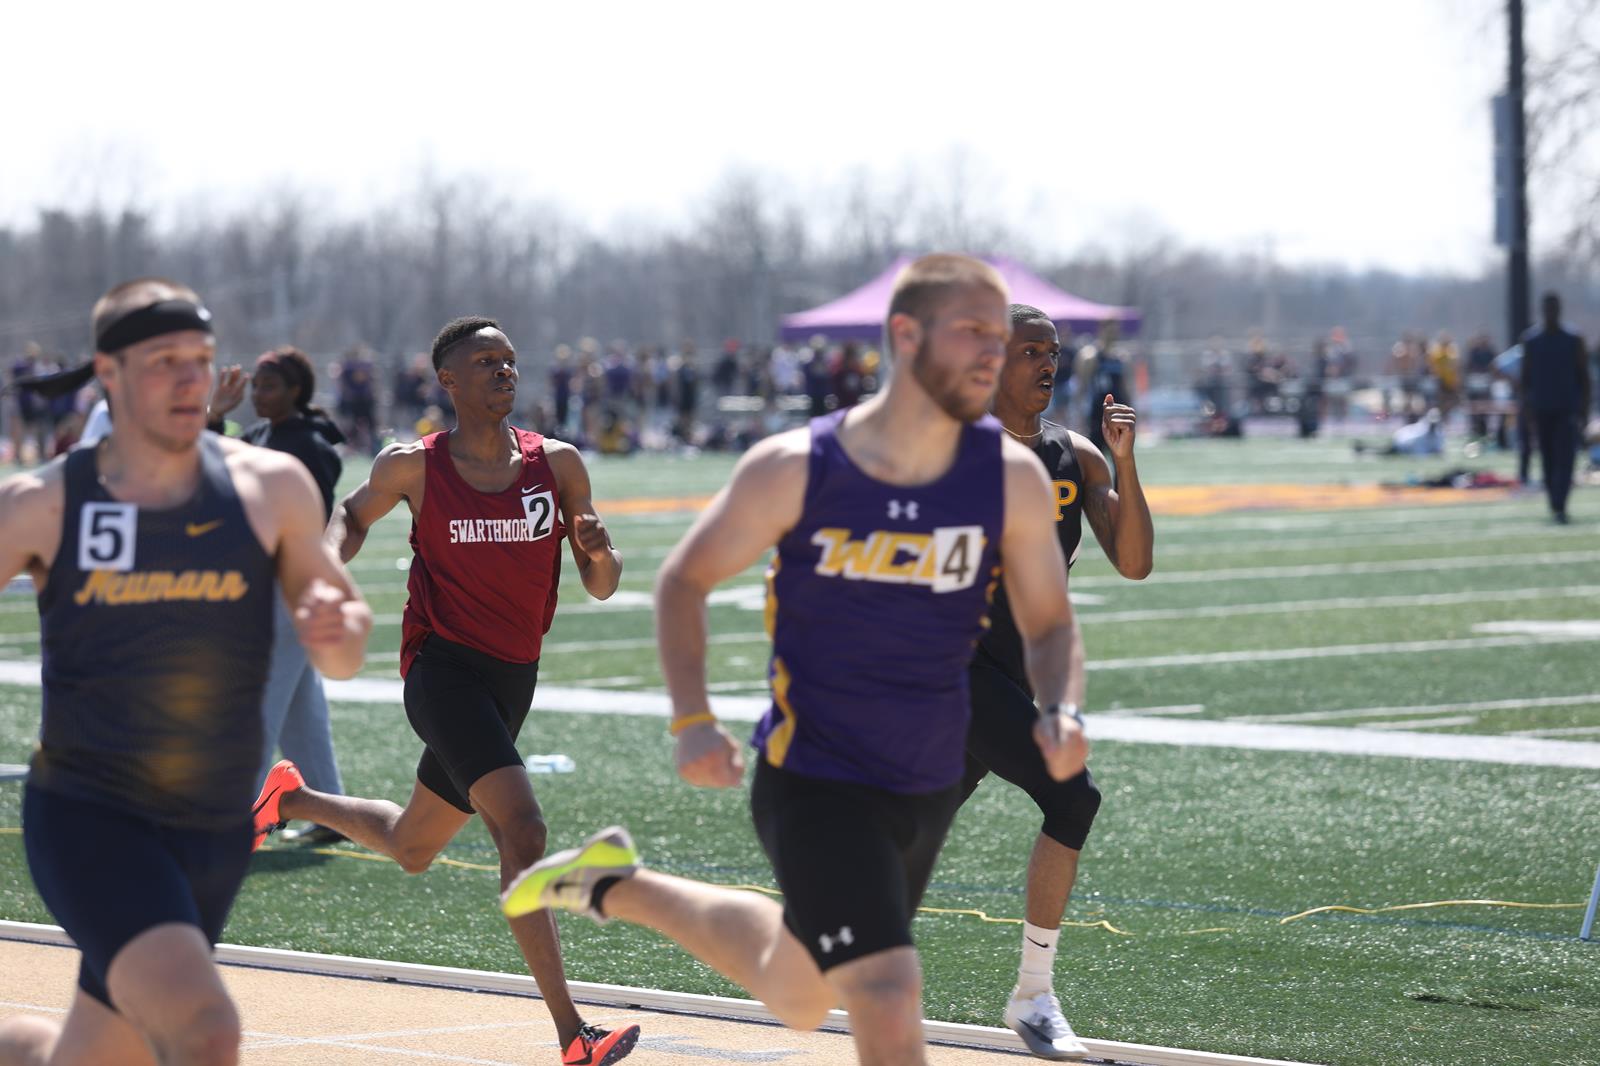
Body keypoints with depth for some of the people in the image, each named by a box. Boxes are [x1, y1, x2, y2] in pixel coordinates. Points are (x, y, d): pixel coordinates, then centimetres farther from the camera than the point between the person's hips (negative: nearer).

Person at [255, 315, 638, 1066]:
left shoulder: (556, 464, 2)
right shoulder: (414, 468, -6)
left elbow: (602, 589, 5)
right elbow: (354, 514, 15)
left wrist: (599, 552, -17)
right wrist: (331, 561, -6)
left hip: (512, 681, 6)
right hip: (443, 667, -6)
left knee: (412, 851, 21)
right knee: (521, 830, -24)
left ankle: (289, 798, 50)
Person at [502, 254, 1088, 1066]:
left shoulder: (1012, 478, -7)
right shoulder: (794, 471, -14)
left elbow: (1048, 623, 5)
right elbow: (684, 580, 0)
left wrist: (1058, 711, -17)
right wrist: (692, 720, -14)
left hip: (928, 790, 5)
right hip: (814, 783, -5)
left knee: (795, 998, 23)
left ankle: (617, 886, 46)